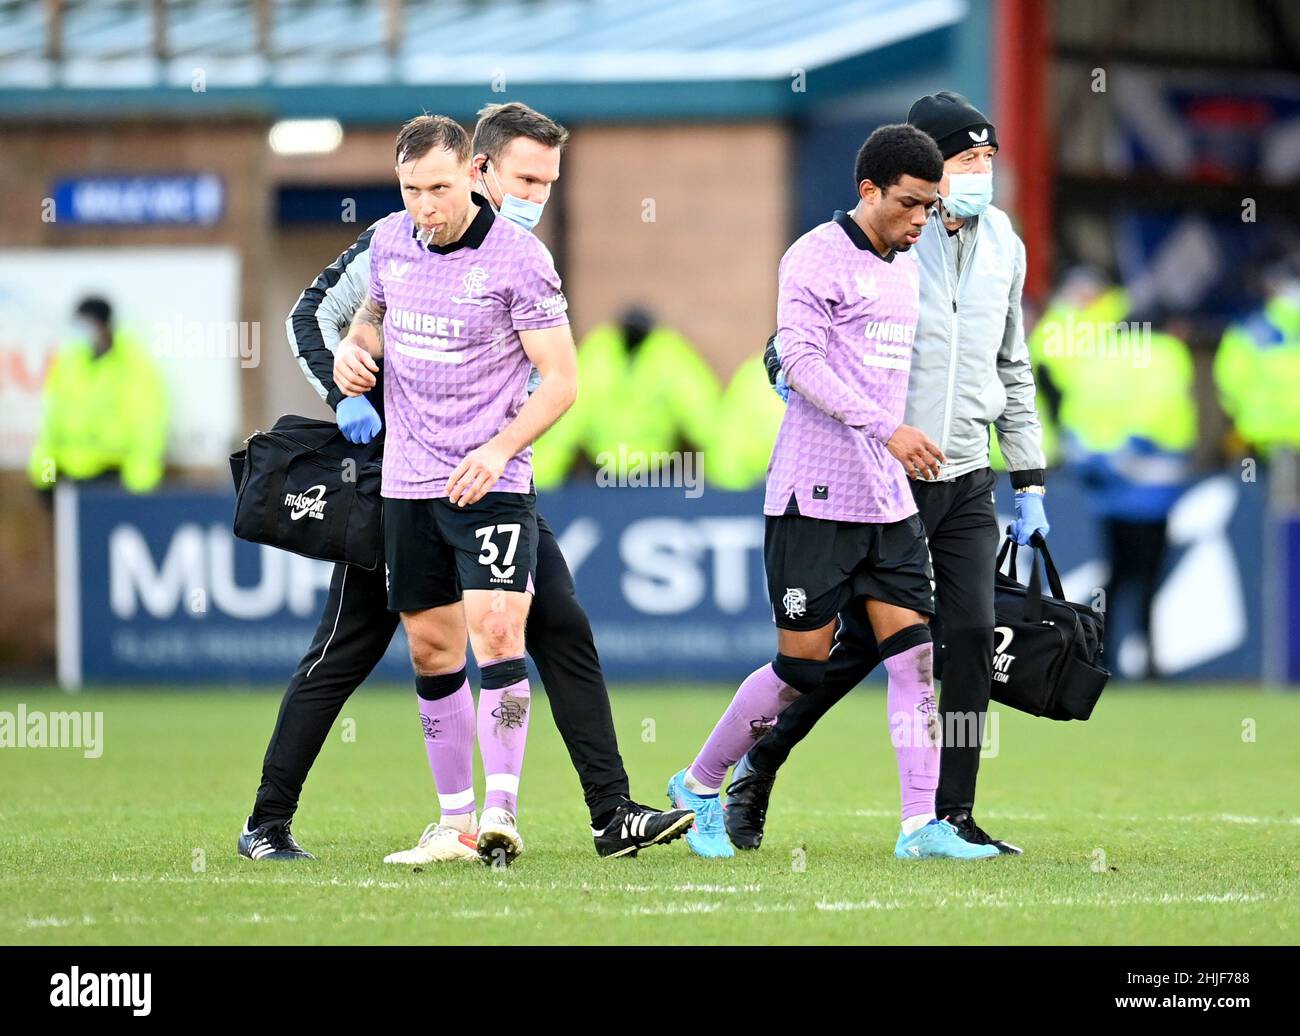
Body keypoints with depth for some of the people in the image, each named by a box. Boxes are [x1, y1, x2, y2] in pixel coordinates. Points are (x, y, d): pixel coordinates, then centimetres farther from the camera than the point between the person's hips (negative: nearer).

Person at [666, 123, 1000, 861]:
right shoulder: (817, 258, -9)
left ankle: (922, 824, -6)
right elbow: (801, 360, -18)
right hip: (816, 495, -7)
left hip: (887, 499, 7)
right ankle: (699, 786, 17)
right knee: (804, 666, -2)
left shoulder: (907, 267, 16)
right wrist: (886, 429, -25)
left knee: (915, 653, -4)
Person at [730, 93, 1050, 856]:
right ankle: (754, 773, 17)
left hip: (968, 481, 5)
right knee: (864, 641, -1)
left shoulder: (1002, 244, 8)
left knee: (972, 637, -4)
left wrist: (1030, 480, 15)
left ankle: (953, 815, 3)